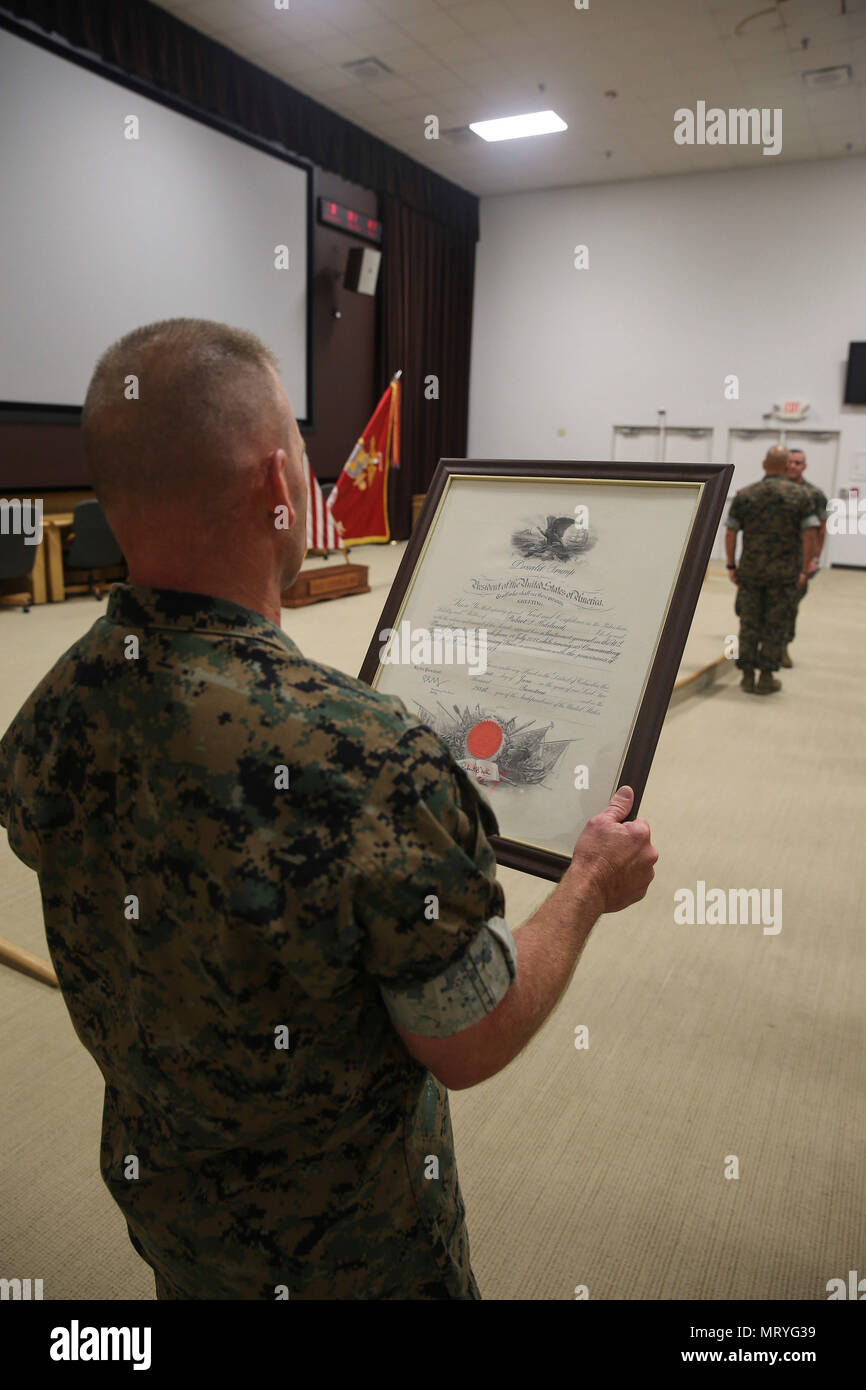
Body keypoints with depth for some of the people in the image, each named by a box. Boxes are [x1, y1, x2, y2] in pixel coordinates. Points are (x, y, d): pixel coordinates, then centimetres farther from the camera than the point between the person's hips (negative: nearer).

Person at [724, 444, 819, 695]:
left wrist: (731, 565, 7)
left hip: (750, 569, 1)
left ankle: (747, 676, 12)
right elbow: (810, 534, -8)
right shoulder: (800, 495, -3)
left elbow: (730, 533, 0)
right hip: (785, 571, -1)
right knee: (776, 625, 7)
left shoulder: (744, 495, 1)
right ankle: (766, 678, 11)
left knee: (749, 623, 9)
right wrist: (804, 570, -4)